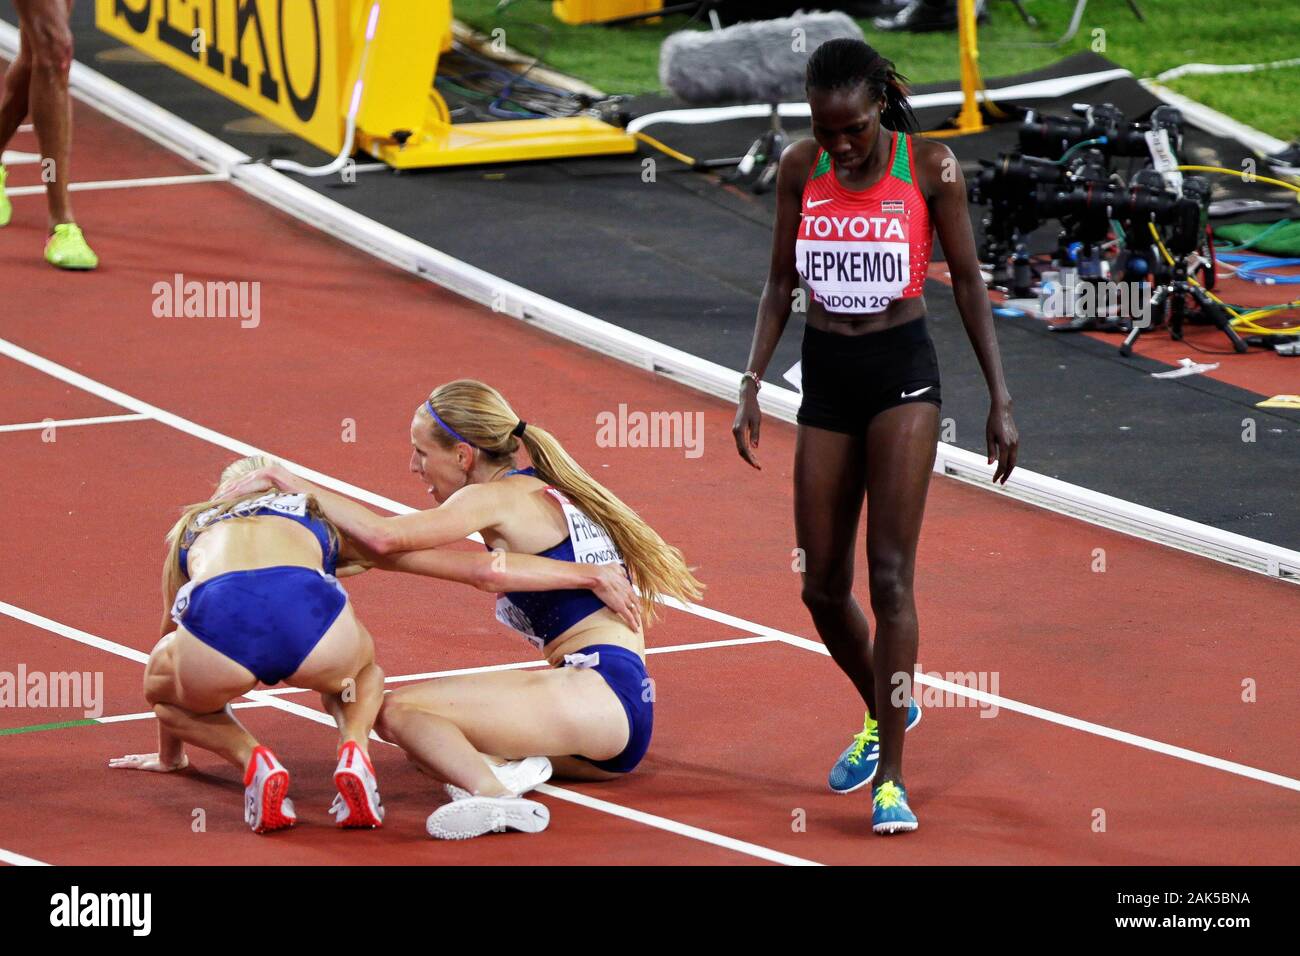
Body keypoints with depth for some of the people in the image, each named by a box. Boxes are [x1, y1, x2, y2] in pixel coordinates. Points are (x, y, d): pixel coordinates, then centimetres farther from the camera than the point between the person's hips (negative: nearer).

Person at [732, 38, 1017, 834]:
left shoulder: (930, 166, -9)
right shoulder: (801, 169, 1)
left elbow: (968, 281, -1)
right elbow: (781, 283, 10)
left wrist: (1000, 399, -2)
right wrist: (752, 387, 2)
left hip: (904, 373, -4)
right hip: (826, 379, 4)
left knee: (890, 574, -13)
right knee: (823, 587, 7)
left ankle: (891, 778, -11)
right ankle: (885, 711, 36)